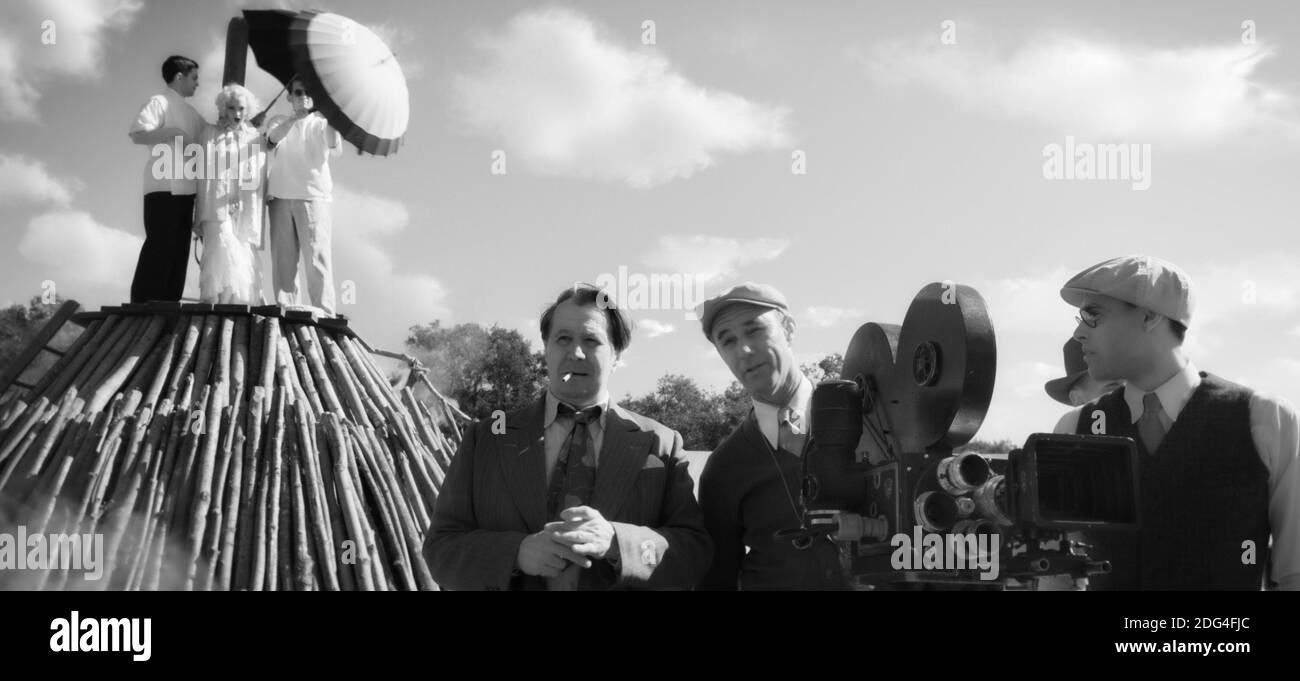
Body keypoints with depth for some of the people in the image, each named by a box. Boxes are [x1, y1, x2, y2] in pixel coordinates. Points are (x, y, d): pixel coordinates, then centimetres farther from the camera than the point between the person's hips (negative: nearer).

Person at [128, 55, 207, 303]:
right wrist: (174, 133, -19)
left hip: (186, 189, 8)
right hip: (164, 188, -8)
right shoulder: (159, 102, -5)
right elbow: (137, 134, -19)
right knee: (159, 246, -9)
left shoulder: (189, 111, 20)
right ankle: (142, 305, -6)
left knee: (179, 248, 7)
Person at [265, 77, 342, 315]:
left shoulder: (320, 124, 8)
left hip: (313, 197, -2)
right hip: (280, 198, 2)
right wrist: (297, 115, -22)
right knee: (283, 260, 1)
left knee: (317, 258, -10)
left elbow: (335, 148, -11)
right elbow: (274, 137, -9)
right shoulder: (278, 122, 14)